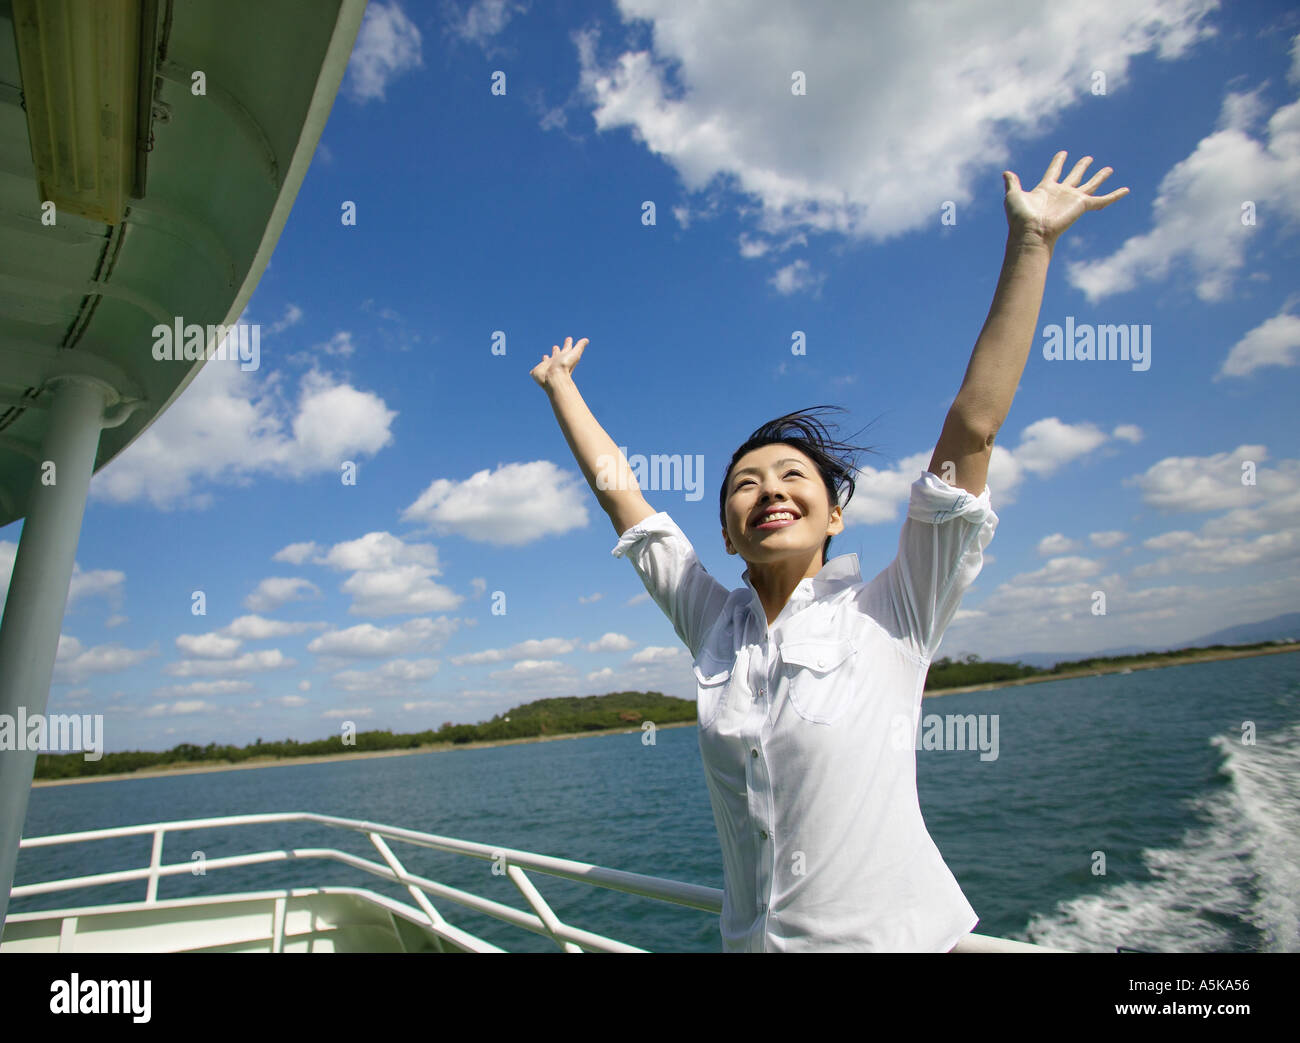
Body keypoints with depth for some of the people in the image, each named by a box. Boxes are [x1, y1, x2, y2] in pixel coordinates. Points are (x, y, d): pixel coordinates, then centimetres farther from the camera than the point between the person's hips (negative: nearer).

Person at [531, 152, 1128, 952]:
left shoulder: (889, 617, -13)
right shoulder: (713, 624, -5)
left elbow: (972, 430, -17)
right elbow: (617, 487, 1)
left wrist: (1029, 246, -16)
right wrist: (561, 385, 10)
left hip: (899, 933, -2)